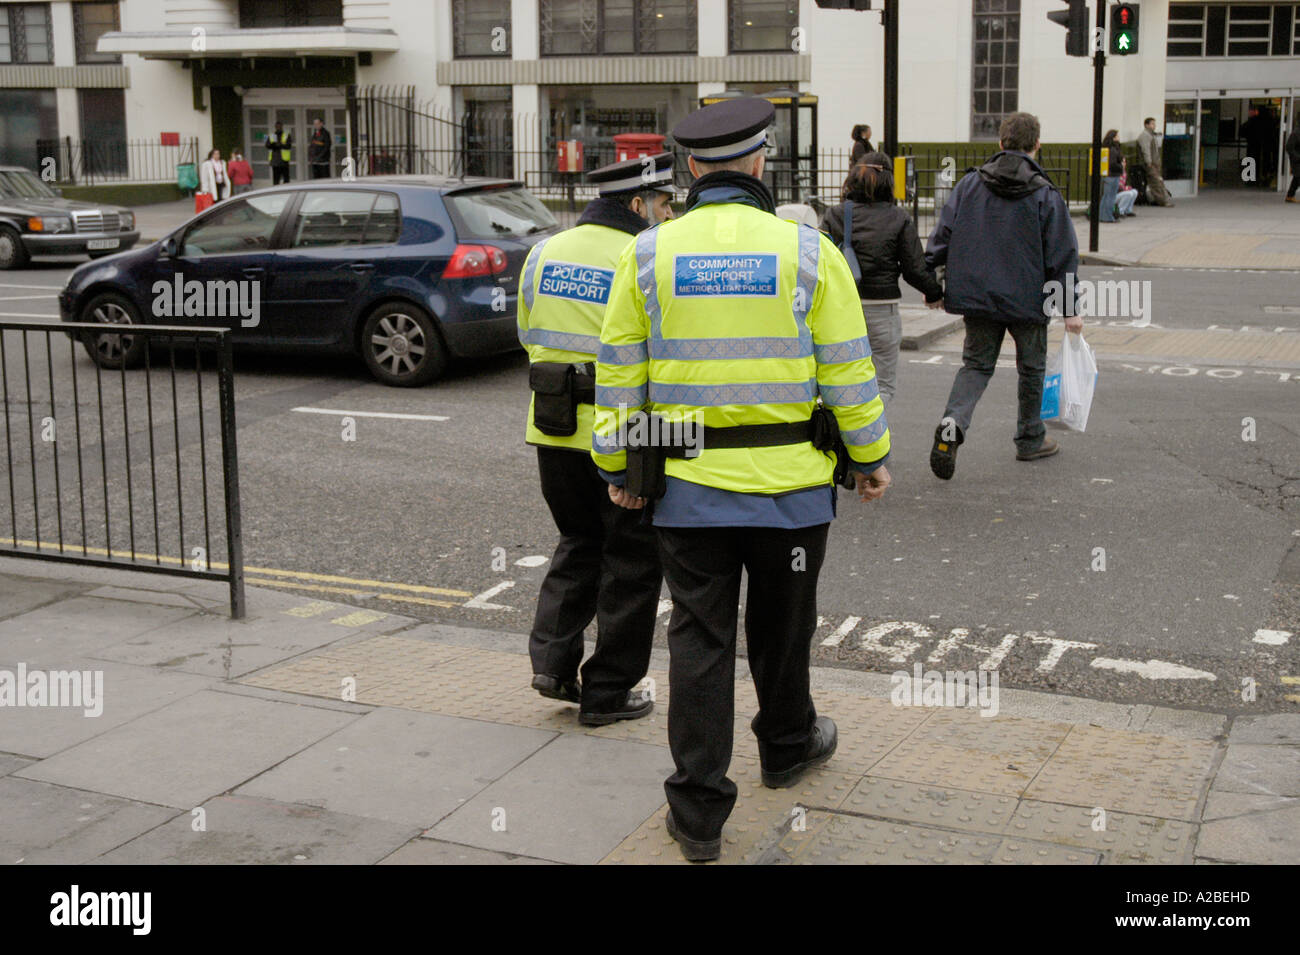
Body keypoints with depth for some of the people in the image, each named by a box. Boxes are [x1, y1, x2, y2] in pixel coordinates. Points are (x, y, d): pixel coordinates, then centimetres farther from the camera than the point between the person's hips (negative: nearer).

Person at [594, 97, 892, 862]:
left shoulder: (649, 255, -2)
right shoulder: (808, 251, -6)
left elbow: (619, 374, 2)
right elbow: (848, 371, -3)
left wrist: (620, 470, 11)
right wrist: (871, 457, 9)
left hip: (687, 485, 1)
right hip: (790, 484, 0)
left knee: (700, 640, 6)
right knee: (782, 624, 20)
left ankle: (700, 811, 6)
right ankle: (788, 746, 43)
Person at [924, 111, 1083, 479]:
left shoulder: (969, 185, 0)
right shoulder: (1045, 195, -8)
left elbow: (943, 235, 0)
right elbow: (1062, 256, -6)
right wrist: (1070, 308, -1)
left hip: (977, 297, 2)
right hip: (1027, 299, -2)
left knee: (976, 364, 12)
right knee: (1031, 369, 17)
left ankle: (953, 421, -15)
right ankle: (1030, 440, 29)